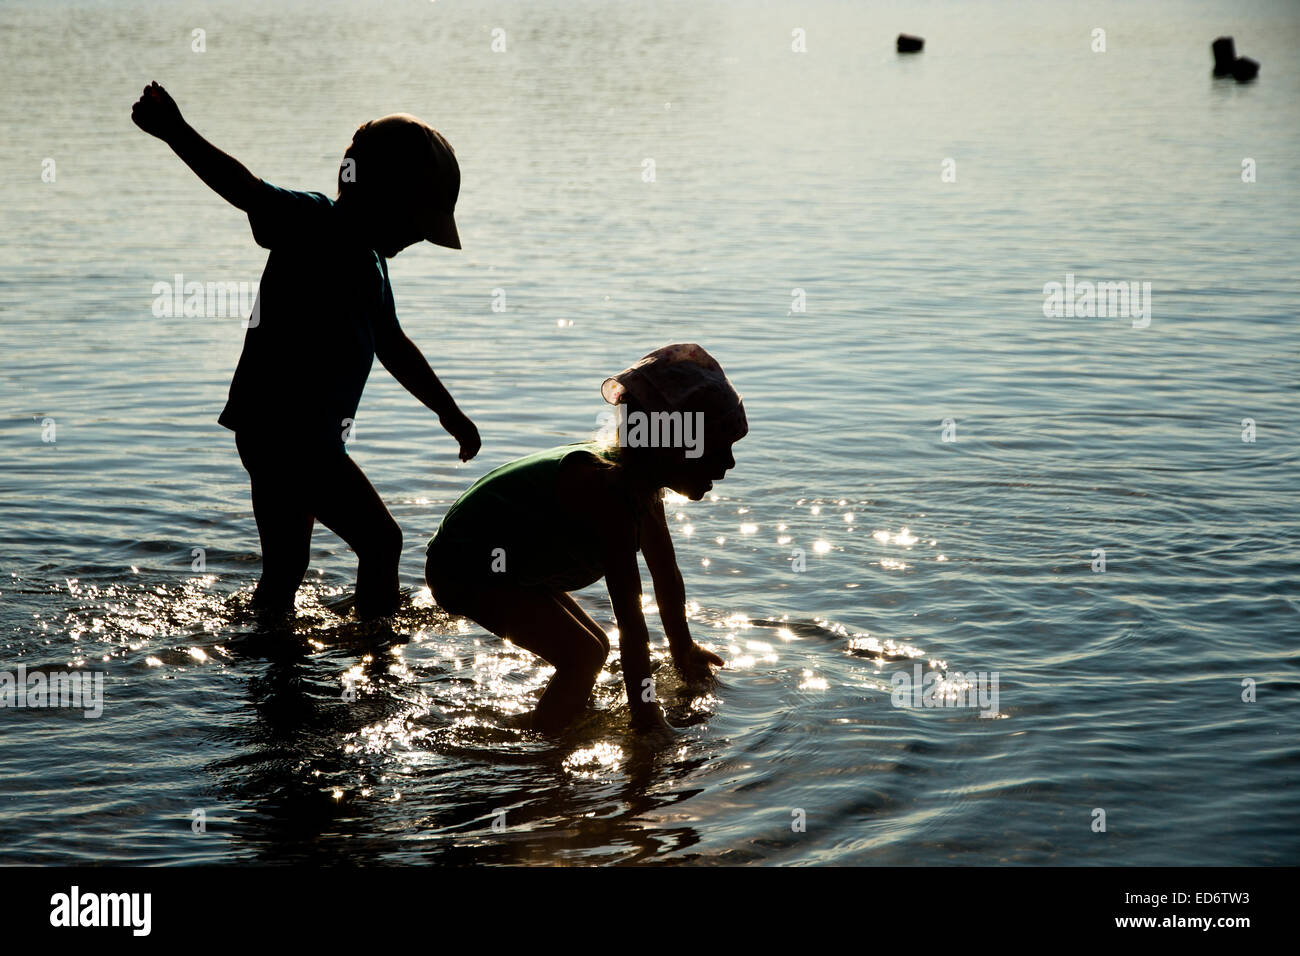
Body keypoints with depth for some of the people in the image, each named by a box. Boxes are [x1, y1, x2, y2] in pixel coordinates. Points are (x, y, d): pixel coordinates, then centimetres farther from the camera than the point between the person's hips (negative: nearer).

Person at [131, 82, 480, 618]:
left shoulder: (370, 260, 17)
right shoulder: (313, 224, -11)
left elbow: (393, 347, 29)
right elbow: (247, 191, -27)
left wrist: (448, 412, 36)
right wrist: (176, 133, -42)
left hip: (307, 436, 10)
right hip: (283, 429, -10)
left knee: (285, 569, 15)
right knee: (380, 541, -5)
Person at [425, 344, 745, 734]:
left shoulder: (643, 484, -2)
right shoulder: (606, 490, -33)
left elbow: (666, 574, 14)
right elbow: (629, 615, -32)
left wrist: (683, 649, 27)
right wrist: (646, 717, -30)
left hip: (508, 564, 10)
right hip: (464, 568, -10)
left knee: (594, 647, 18)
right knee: (583, 655, -20)